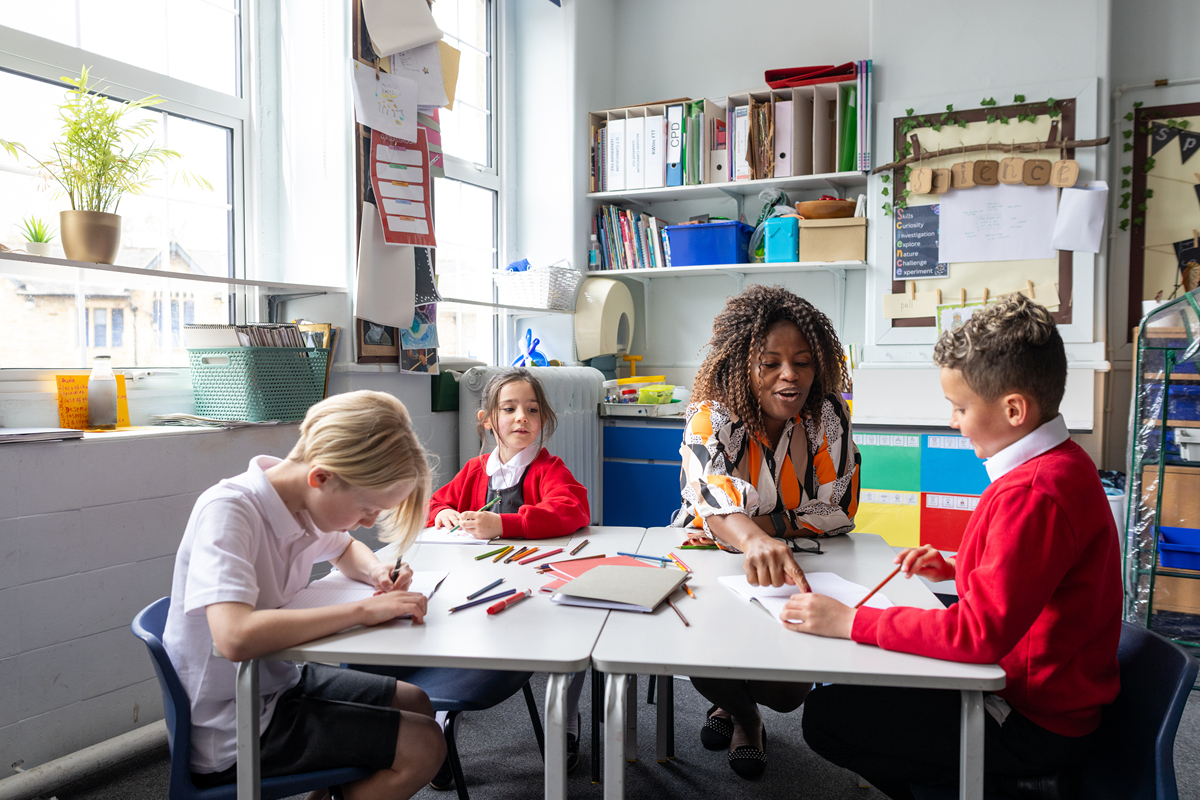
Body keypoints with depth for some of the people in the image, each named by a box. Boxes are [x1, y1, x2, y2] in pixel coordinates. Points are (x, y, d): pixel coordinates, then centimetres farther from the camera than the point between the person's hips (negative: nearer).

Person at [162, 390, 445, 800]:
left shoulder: (302, 501, -4)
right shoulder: (226, 511, -27)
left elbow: (346, 549, 18)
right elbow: (235, 636, -42)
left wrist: (376, 572, -6)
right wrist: (364, 610, -33)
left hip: (278, 680, 8)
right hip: (230, 733, -8)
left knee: (415, 704, 17)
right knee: (424, 745, -10)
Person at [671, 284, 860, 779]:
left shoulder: (828, 416, -8)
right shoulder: (711, 417, -16)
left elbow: (840, 511, -7)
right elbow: (715, 497, -36)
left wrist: (760, 526, -21)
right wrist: (755, 541, -59)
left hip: (797, 572, 2)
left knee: (789, 689, -19)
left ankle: (736, 704, 23)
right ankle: (741, 712, 15)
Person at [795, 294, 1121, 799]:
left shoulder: (1033, 494, -28)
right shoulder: (1060, 463, 5)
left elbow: (979, 632, -31)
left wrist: (851, 621, -26)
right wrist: (955, 568, 8)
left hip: (1035, 725, -10)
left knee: (827, 714, -11)